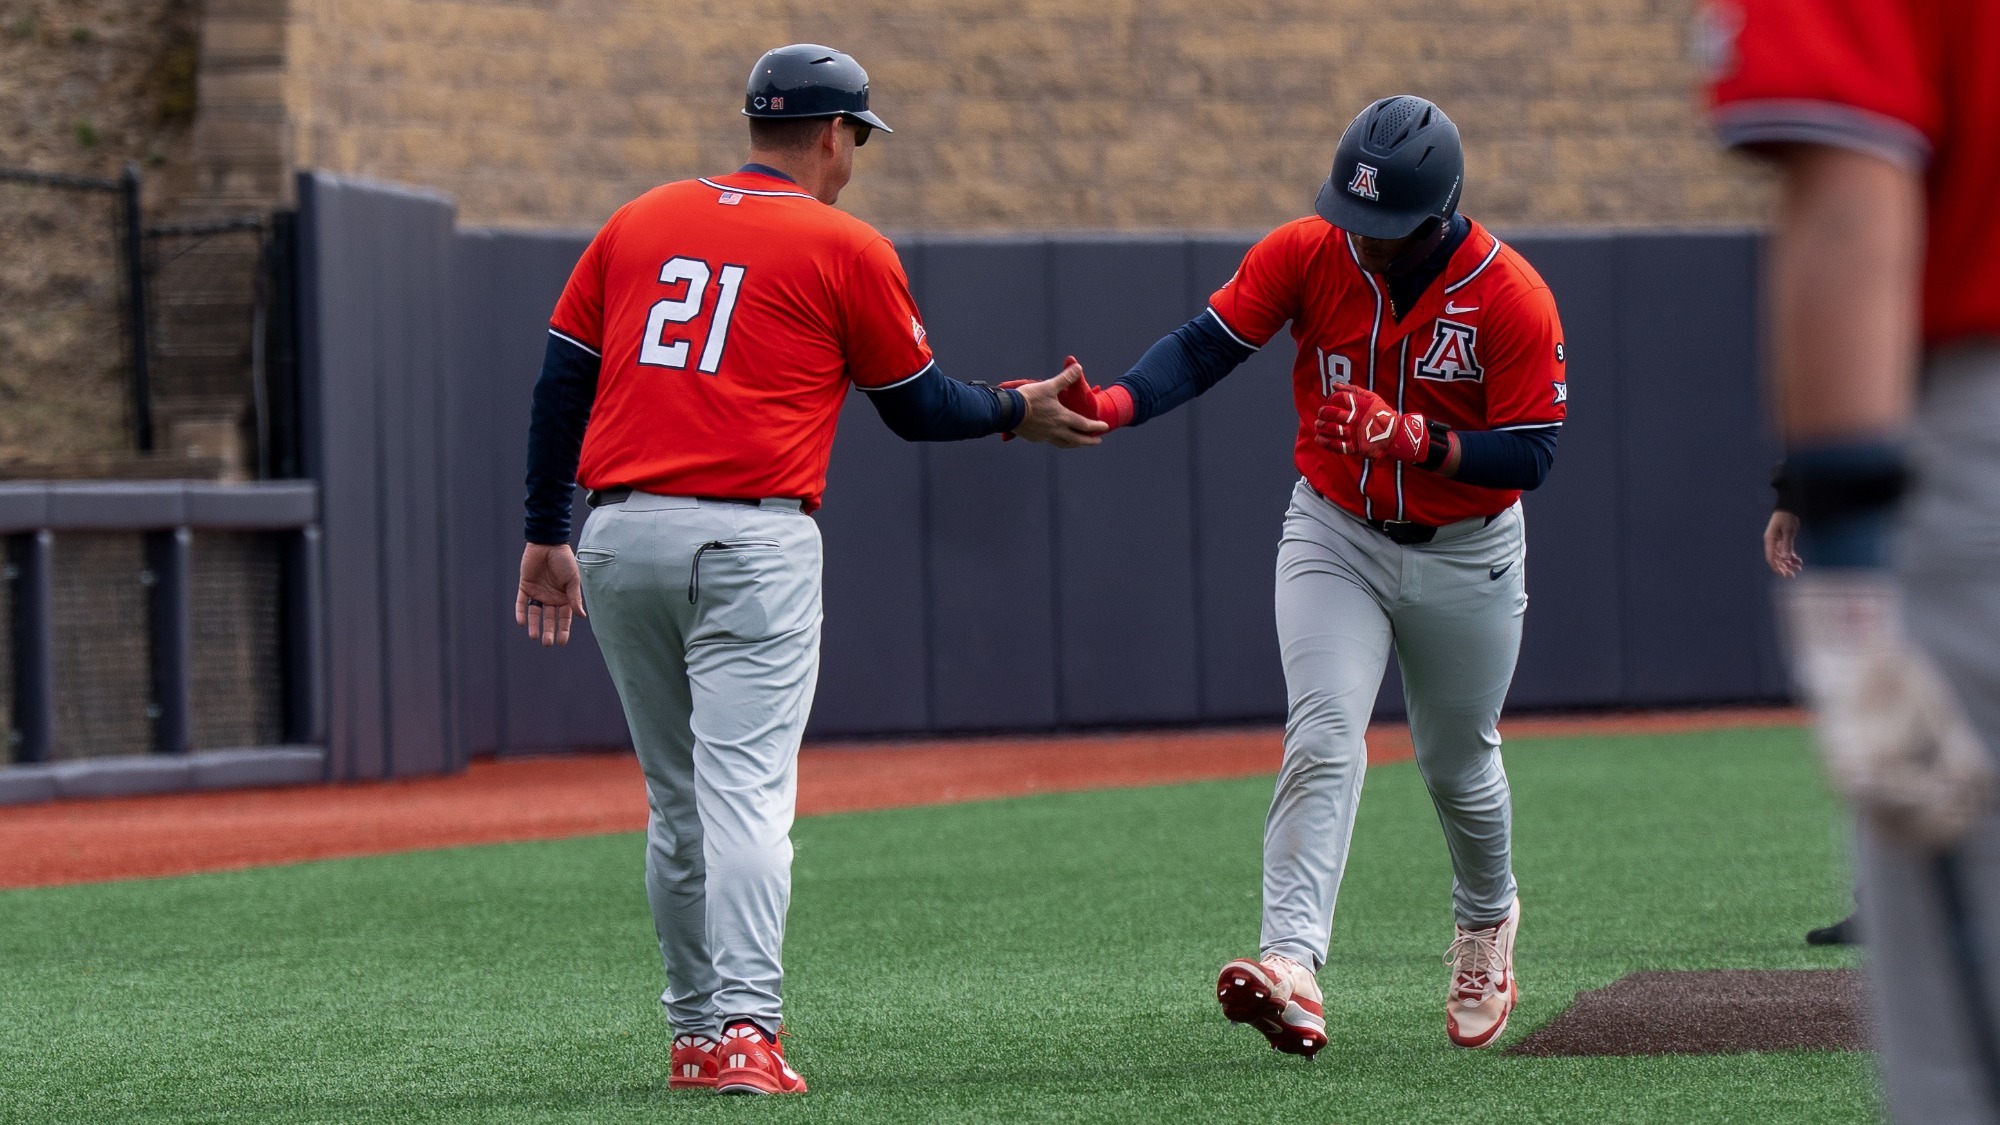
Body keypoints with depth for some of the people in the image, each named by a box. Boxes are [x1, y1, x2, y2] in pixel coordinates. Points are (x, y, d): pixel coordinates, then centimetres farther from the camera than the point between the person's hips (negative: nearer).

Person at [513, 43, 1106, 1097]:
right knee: (746, 791, -12)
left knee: (677, 800, 15)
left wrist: (545, 536, 18)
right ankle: (743, 1028, -24)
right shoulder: (846, 248, 2)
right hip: (752, 539, -5)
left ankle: (695, 1032, 20)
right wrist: (1017, 411, 28)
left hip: (618, 537, 5)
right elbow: (916, 407, 11)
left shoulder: (638, 221, 15)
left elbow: (560, 383, 14)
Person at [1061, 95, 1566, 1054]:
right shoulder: (1307, 253, -14)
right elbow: (1206, 345, -18)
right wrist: (1112, 404, -37)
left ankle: (1486, 921, 46)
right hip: (1334, 534, 1)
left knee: (1458, 765, 15)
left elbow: (1531, 454, -20)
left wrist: (1410, 438, -35)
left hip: (1465, 556, -1)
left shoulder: (1513, 299, -21)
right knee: (1322, 740, -18)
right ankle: (1292, 966, -33)